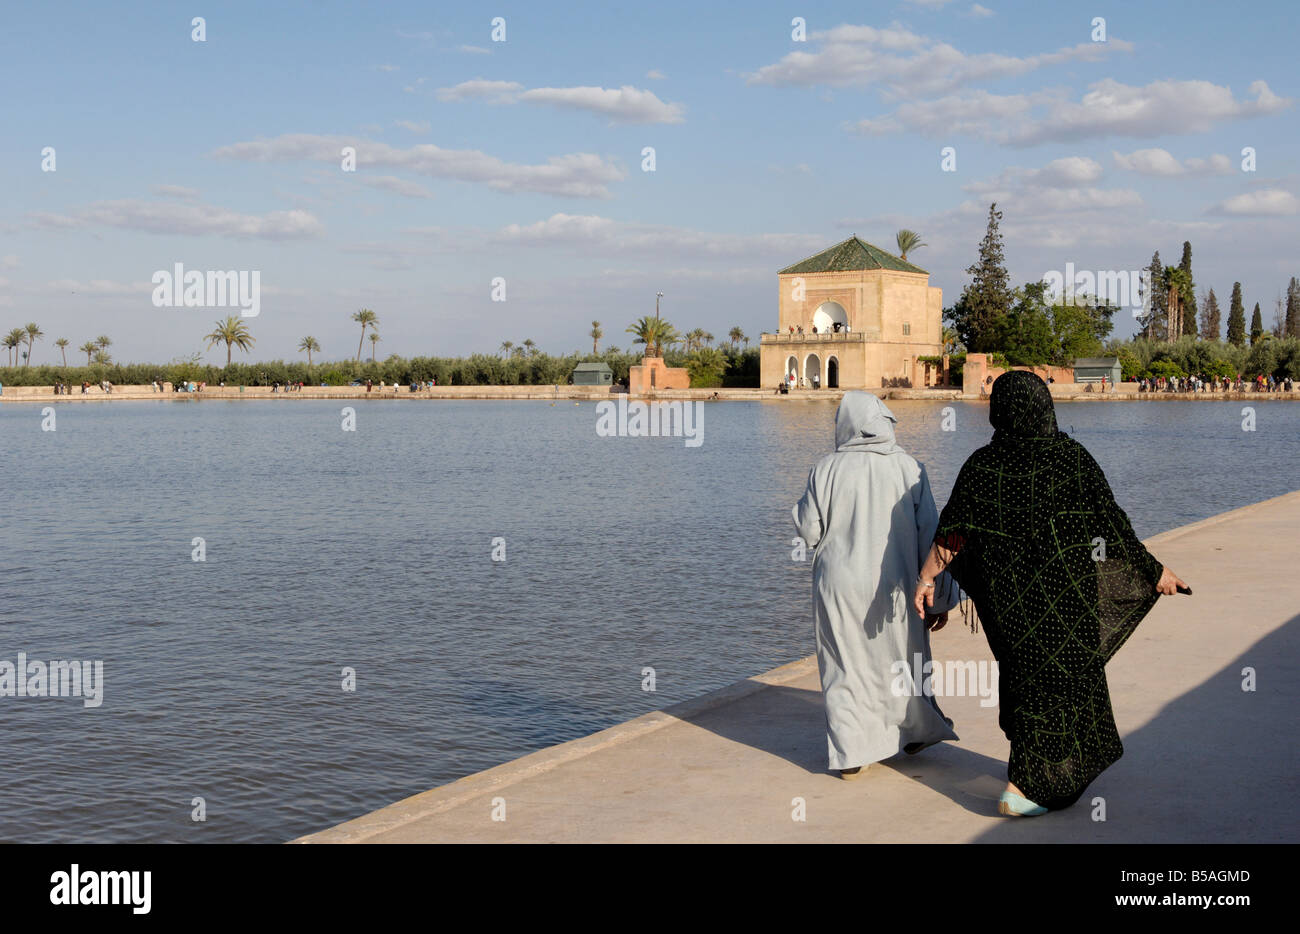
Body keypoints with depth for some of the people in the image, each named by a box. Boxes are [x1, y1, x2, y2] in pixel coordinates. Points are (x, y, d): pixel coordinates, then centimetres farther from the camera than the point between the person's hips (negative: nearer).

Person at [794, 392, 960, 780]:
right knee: (902, 660, 20)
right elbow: (929, 535, -5)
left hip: (839, 588, -1)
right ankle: (914, 732, 39)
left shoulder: (826, 470, -9)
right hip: (893, 587, 1)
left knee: (845, 668, 9)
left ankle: (850, 755, 9)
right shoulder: (908, 468, -7)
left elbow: (809, 530, -4)